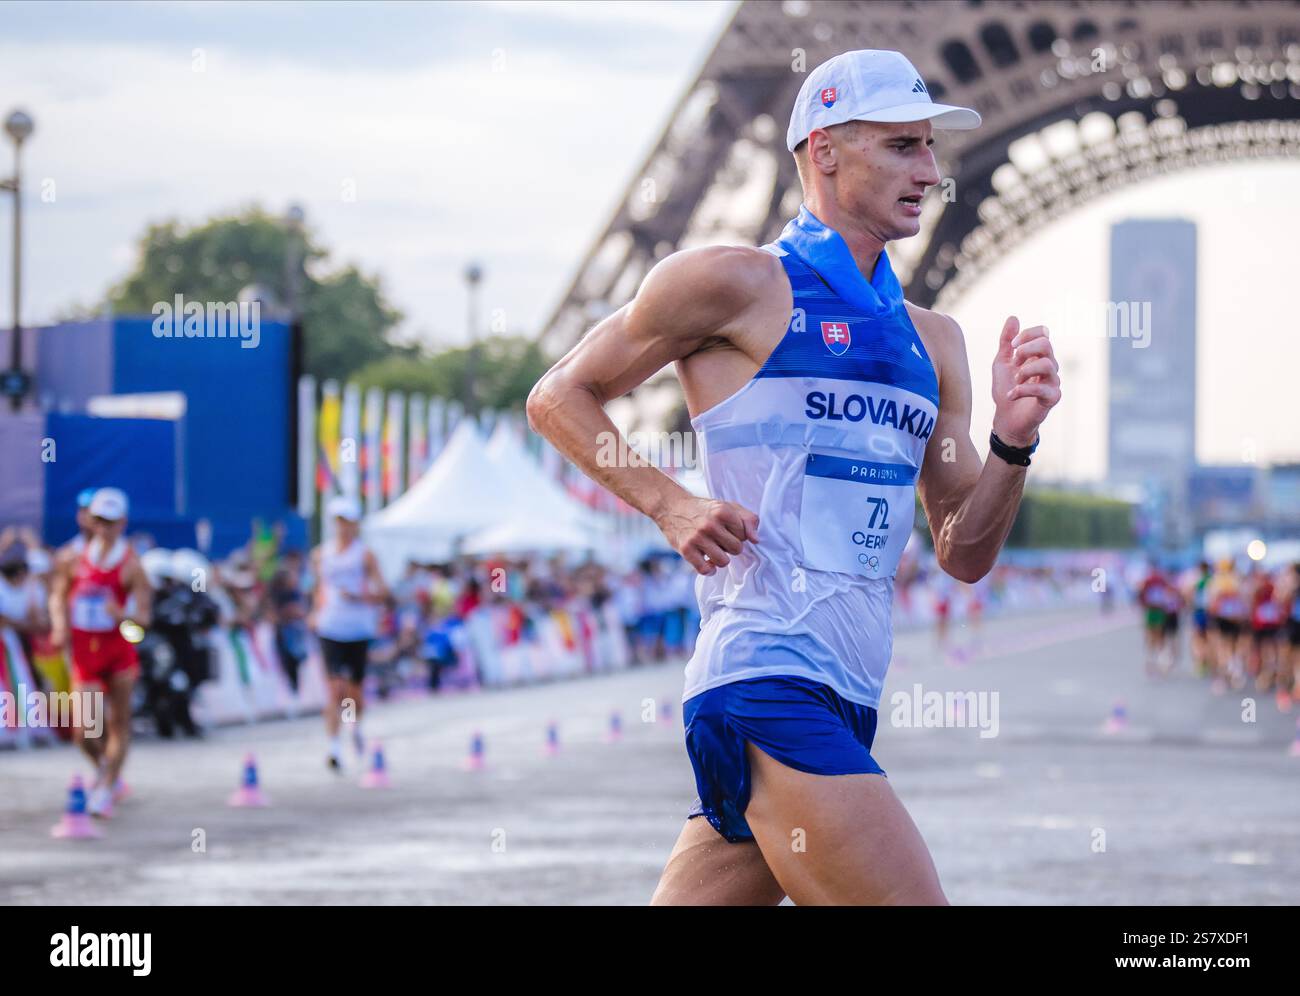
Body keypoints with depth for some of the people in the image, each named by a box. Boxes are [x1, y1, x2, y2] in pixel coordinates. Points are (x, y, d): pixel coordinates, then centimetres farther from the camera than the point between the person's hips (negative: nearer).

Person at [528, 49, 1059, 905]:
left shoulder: (932, 341, 19)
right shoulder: (740, 284, -1)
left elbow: (963, 553, 18)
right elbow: (559, 398, 5)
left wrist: (1013, 443, 1)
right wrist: (670, 505, -7)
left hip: (847, 698, 7)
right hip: (768, 679, -7)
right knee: (910, 898, -16)